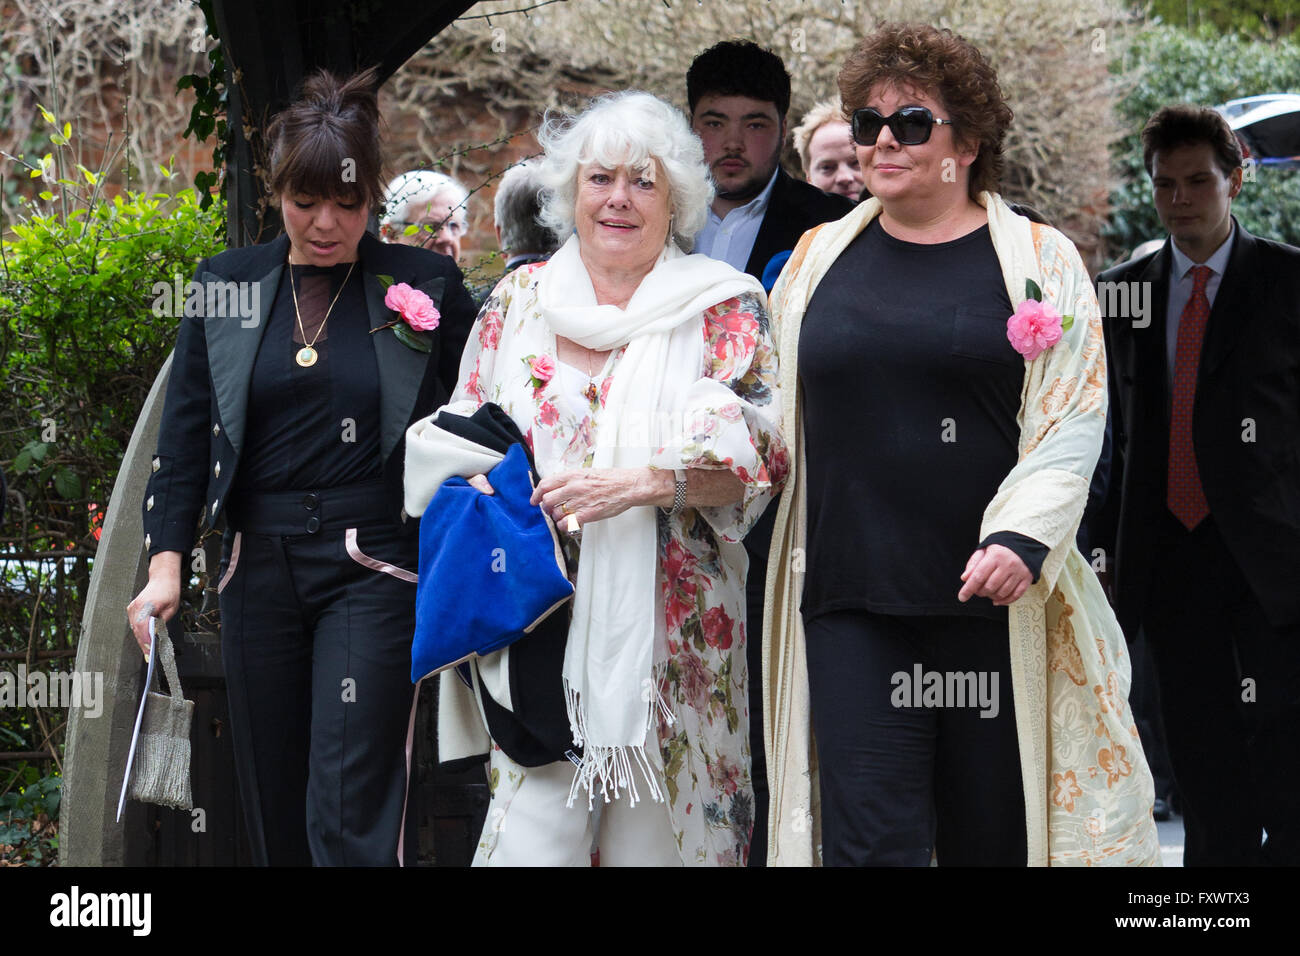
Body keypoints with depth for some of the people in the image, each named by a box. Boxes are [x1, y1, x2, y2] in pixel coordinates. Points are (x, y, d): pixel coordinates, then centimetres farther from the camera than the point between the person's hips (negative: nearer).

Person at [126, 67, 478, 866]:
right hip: (261, 564, 4)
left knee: (350, 810, -11)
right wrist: (167, 560, -2)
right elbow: (186, 433, 8)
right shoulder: (227, 286, 8)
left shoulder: (424, 288, 1)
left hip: (374, 566, -4)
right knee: (274, 805, 9)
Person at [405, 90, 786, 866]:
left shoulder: (726, 308, 3)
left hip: (669, 629, -1)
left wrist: (638, 484, -20)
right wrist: (487, 495, -3)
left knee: (657, 830, 2)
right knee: (531, 828, -8)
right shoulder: (520, 300, 12)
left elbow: (760, 451, -8)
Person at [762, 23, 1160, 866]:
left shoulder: (1042, 261, 4)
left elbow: (1073, 422, -3)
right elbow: (770, 415, 21)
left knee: (992, 835, 6)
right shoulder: (821, 258, 12)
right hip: (851, 598, 1)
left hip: (992, 598, -1)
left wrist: (1022, 537, -17)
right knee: (871, 840, -7)